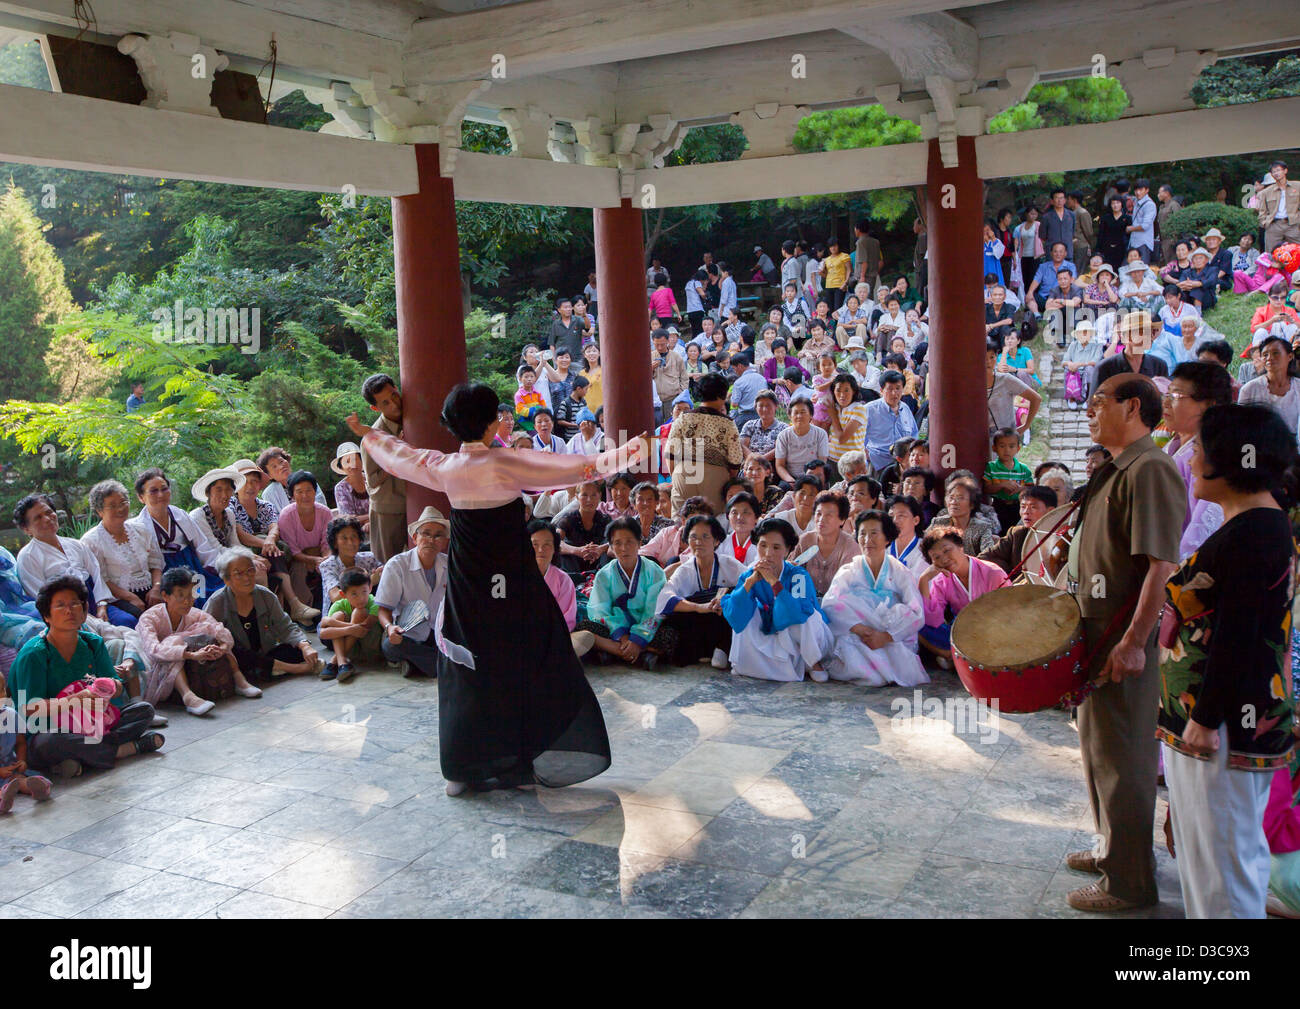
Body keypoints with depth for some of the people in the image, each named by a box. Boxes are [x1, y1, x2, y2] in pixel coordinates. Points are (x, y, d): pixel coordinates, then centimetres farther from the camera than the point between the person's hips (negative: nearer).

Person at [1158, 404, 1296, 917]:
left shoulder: (1250, 534, -21)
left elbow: (1235, 635, -25)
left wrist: (1205, 719, -22)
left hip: (1224, 724, -10)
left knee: (1220, 853, 1)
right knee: (1236, 848, 20)